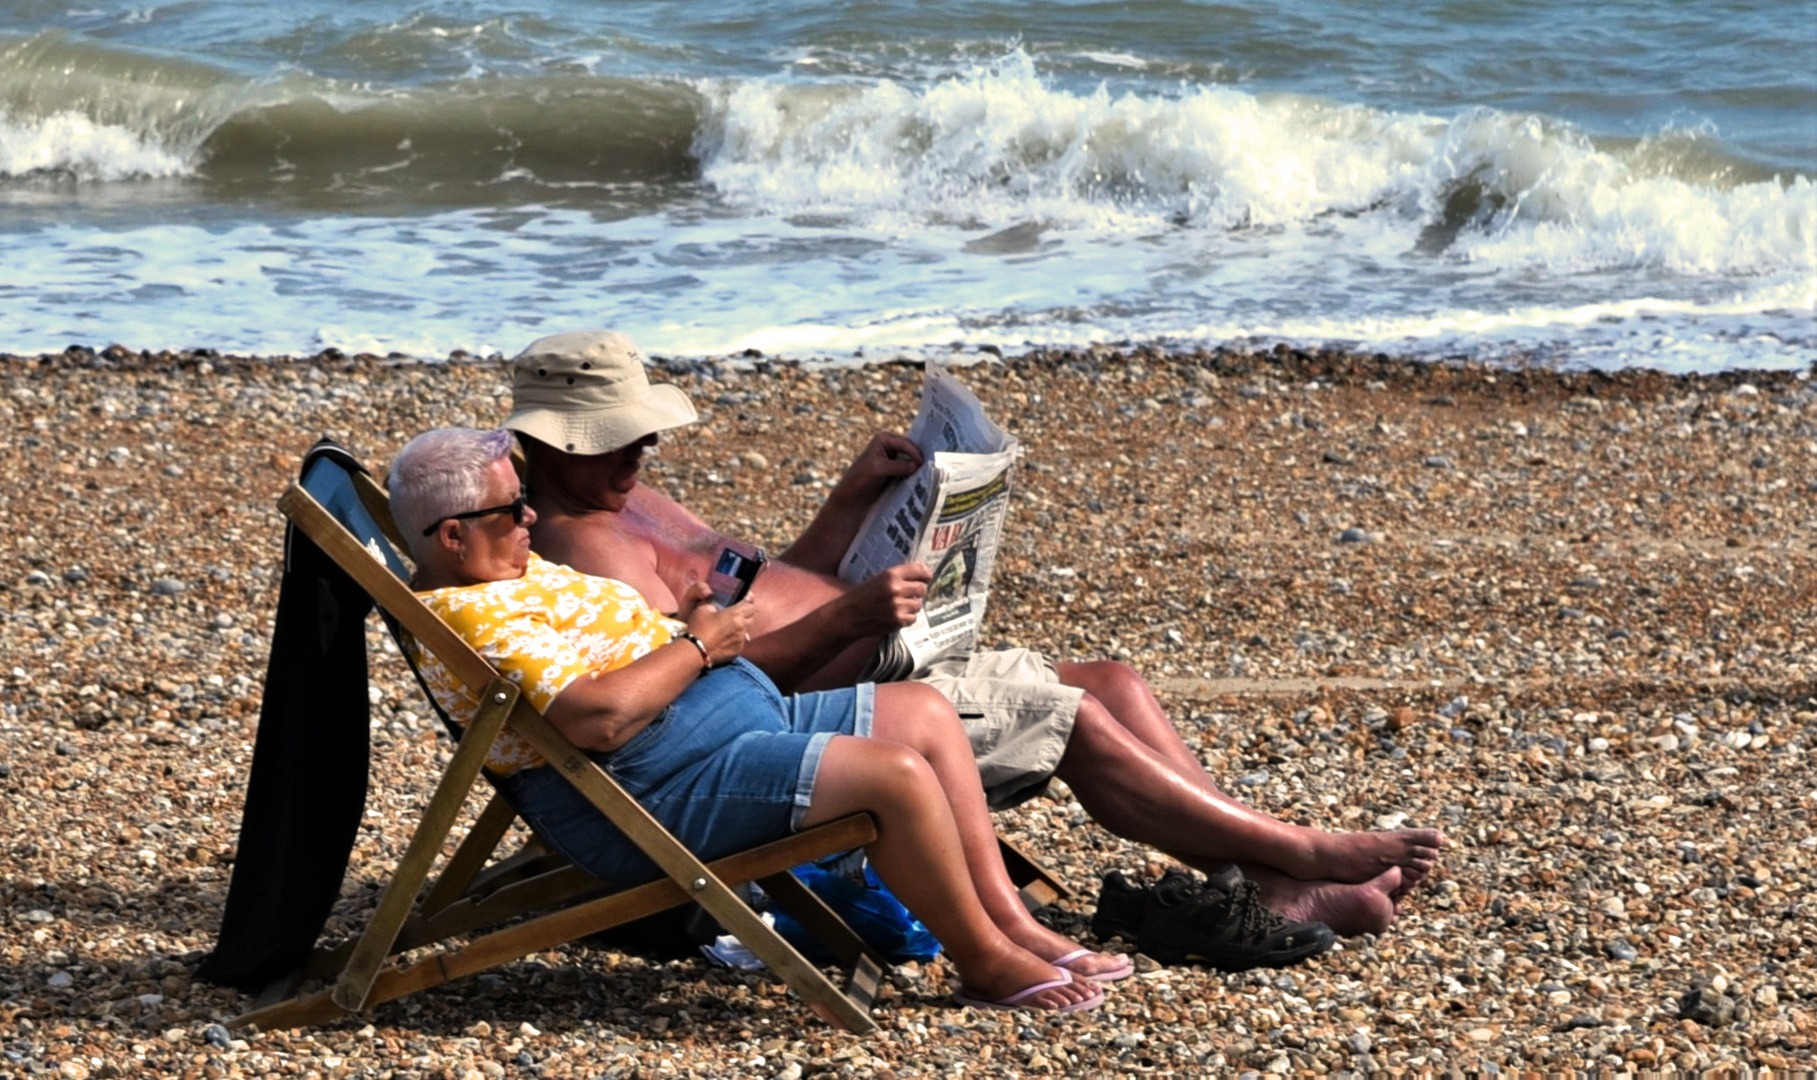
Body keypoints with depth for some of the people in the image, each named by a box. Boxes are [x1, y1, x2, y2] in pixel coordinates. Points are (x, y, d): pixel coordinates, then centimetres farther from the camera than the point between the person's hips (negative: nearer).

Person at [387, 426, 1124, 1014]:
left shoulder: (514, 574, 15)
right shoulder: (473, 615, -20)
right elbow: (598, 716, -30)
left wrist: (680, 624, 7)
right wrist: (696, 646, -15)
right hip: (660, 786, -12)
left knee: (924, 715, 9)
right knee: (897, 774, -23)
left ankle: (1009, 921, 7)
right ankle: (988, 965, -6)